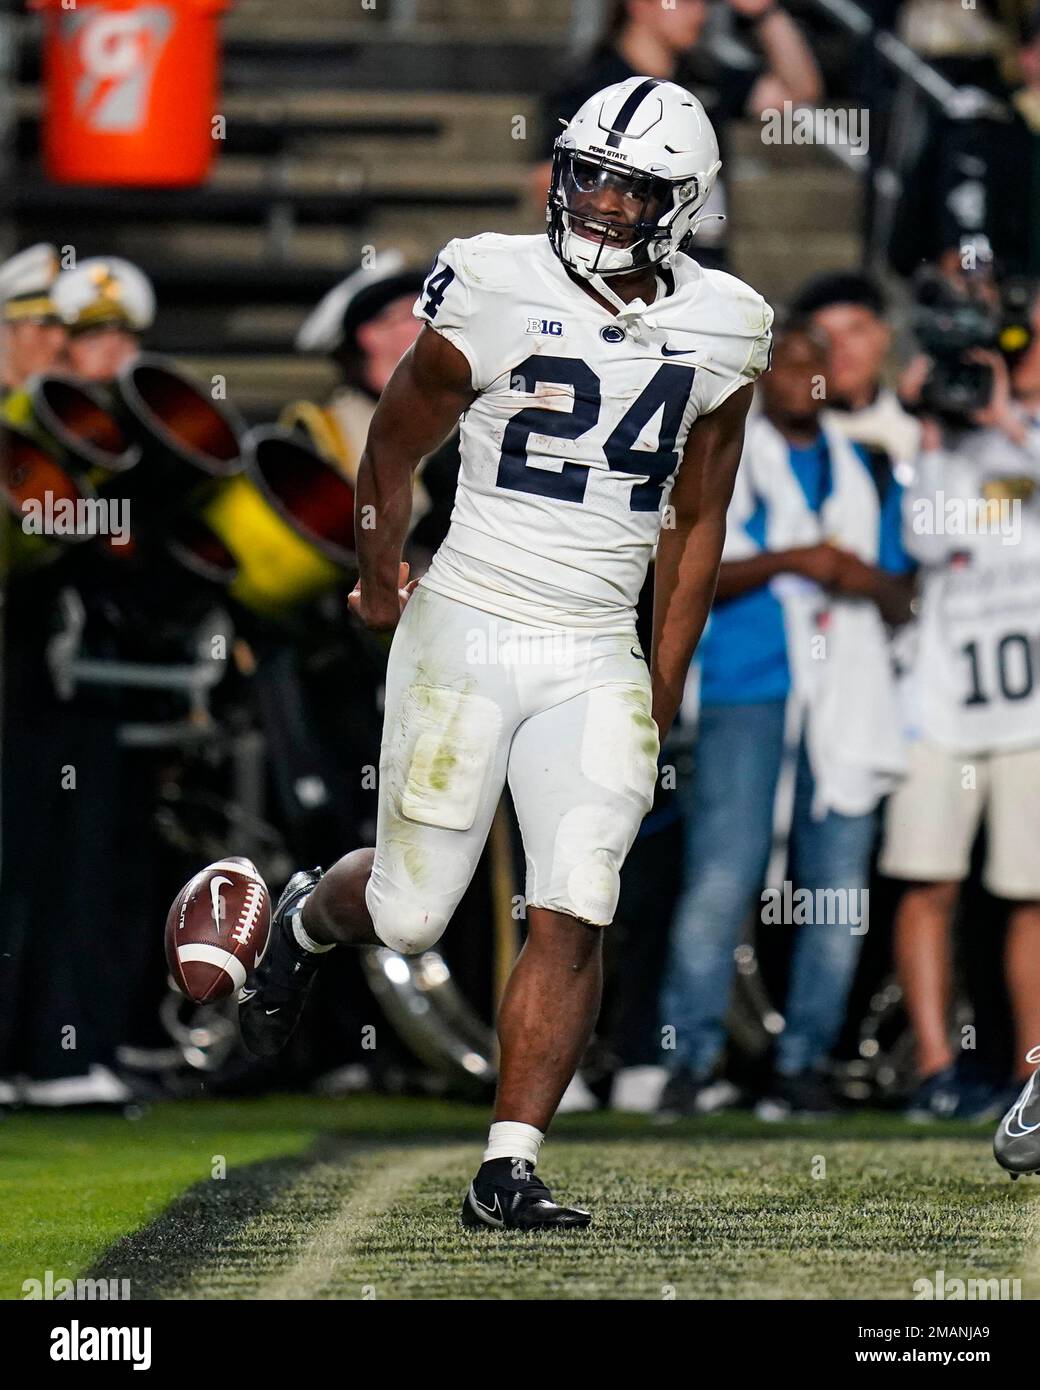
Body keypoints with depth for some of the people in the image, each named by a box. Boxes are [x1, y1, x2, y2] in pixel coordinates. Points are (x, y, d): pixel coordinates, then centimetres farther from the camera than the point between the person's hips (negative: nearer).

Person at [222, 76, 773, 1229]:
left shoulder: (718, 330, 2)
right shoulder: (499, 291, -10)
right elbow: (396, 441, 7)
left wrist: (664, 696, 12)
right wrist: (379, 578, 18)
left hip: (597, 661, 2)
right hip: (467, 636, -2)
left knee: (575, 918, -10)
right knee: (411, 914, 6)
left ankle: (507, 1172, -3)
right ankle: (307, 918, 42)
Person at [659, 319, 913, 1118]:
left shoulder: (862, 474, 21)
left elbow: (899, 600, 20)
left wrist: (870, 579, -3)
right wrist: (790, 559, -14)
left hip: (846, 696, 4)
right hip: (747, 693, -4)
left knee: (839, 890, 0)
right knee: (724, 873, -13)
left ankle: (806, 1061, 5)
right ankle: (694, 1060, -10)